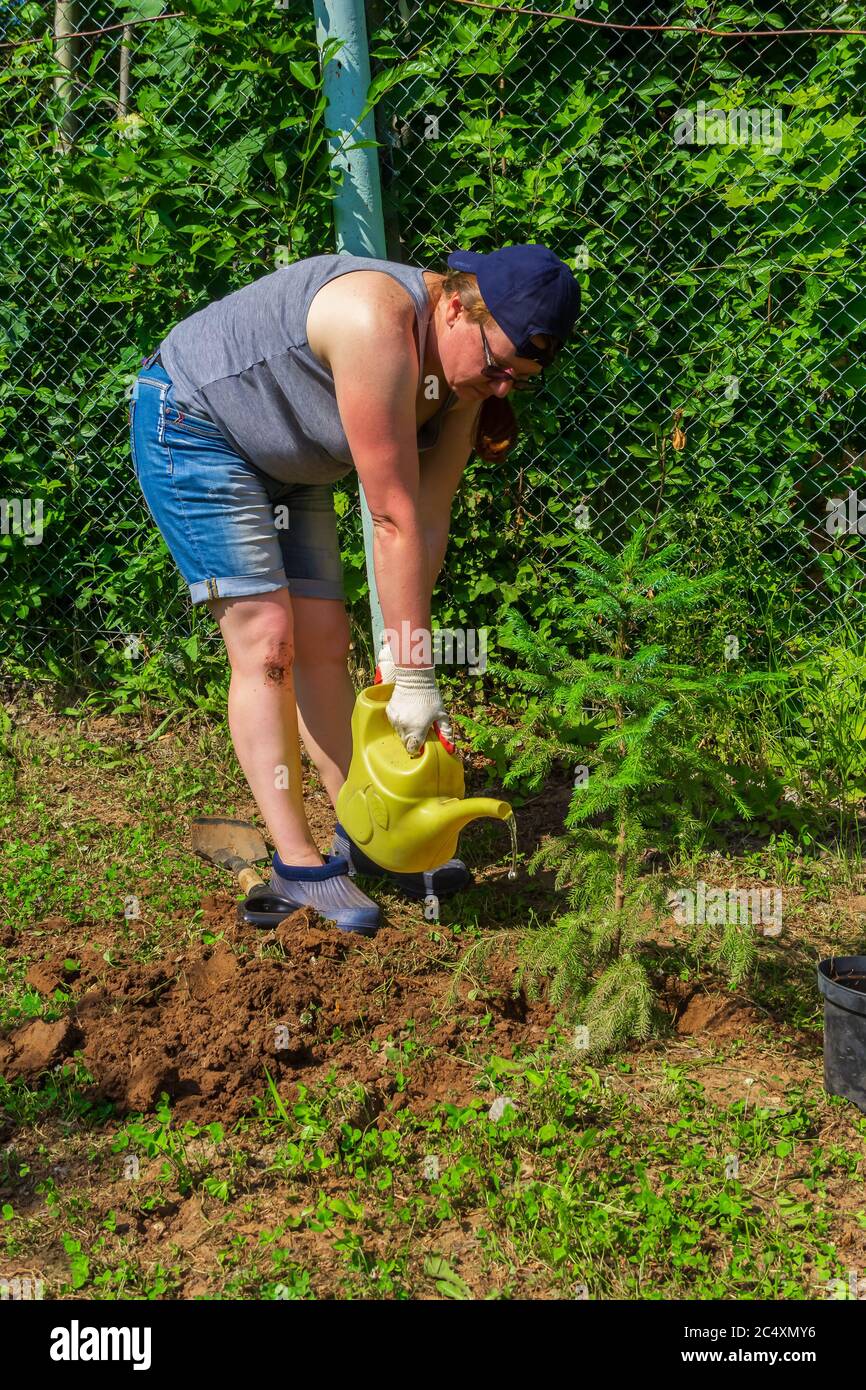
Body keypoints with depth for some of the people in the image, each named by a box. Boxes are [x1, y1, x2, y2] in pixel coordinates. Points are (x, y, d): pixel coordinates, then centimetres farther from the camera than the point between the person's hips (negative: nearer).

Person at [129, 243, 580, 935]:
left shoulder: (464, 375, -9)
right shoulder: (380, 321, -36)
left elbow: (429, 521, -10)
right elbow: (394, 522, -34)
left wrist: (404, 656, -16)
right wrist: (414, 677, -30)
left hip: (285, 462, 8)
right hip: (191, 423, -8)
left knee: (324, 643, 5)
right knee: (266, 640, -13)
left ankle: (362, 834, 14)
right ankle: (298, 864, -9)